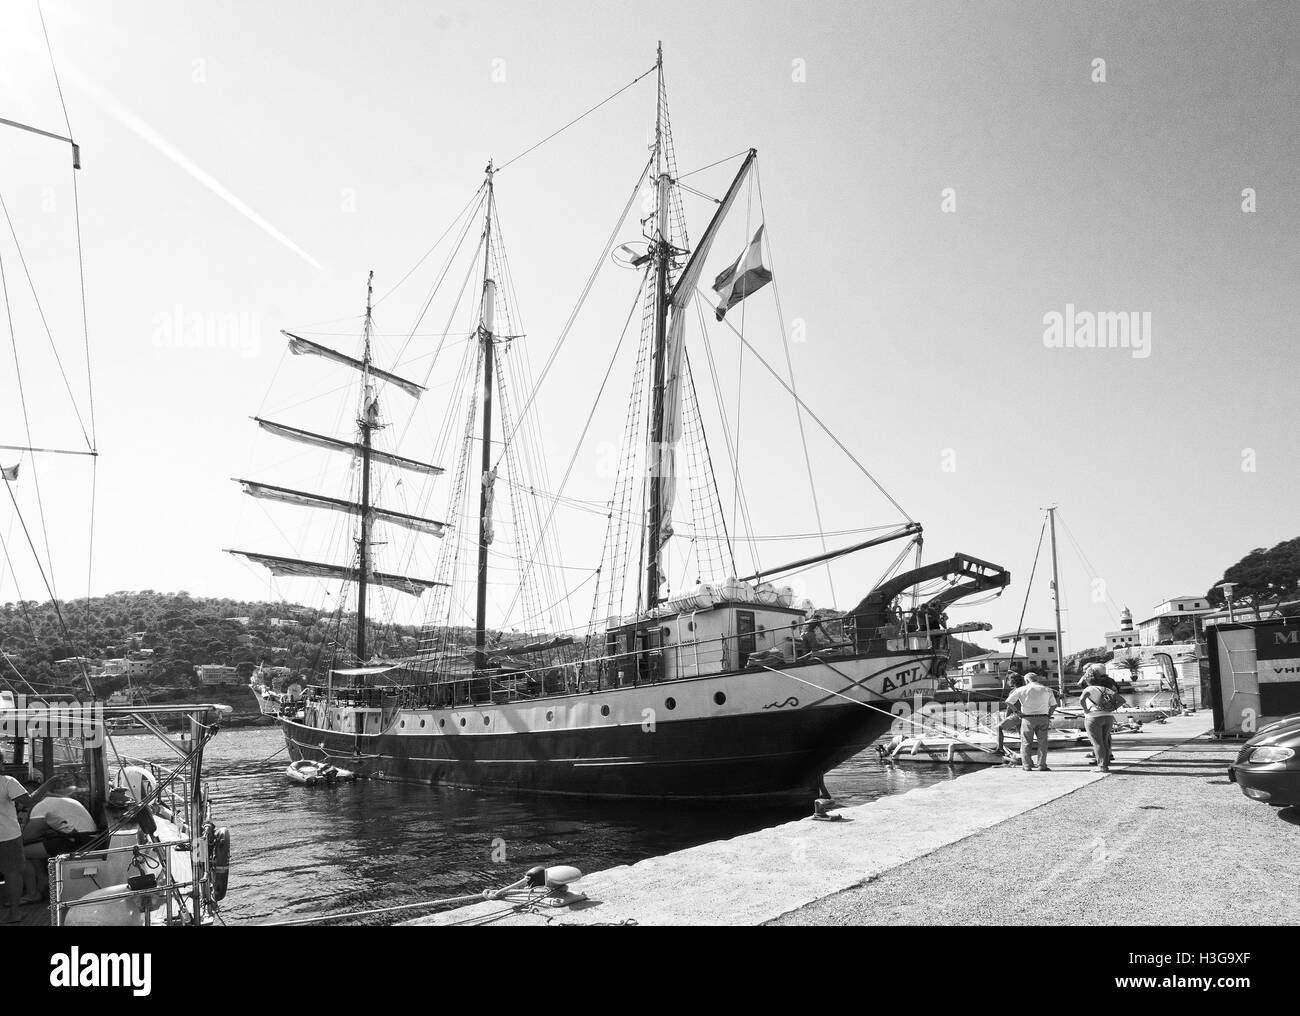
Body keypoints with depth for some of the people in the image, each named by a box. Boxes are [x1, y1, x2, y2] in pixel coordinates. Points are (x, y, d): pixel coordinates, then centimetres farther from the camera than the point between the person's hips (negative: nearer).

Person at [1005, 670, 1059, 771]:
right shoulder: (1047, 690, 8)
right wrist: (1049, 715, 15)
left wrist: (1017, 711, 3)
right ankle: (1042, 765, 7)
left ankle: (1027, 765, 6)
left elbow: (1008, 701, -4)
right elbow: (1054, 705, 10)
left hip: (1027, 718, -2)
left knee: (1026, 742, 6)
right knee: (1042, 742, 9)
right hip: (1043, 718, 2)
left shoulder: (1021, 690, 0)